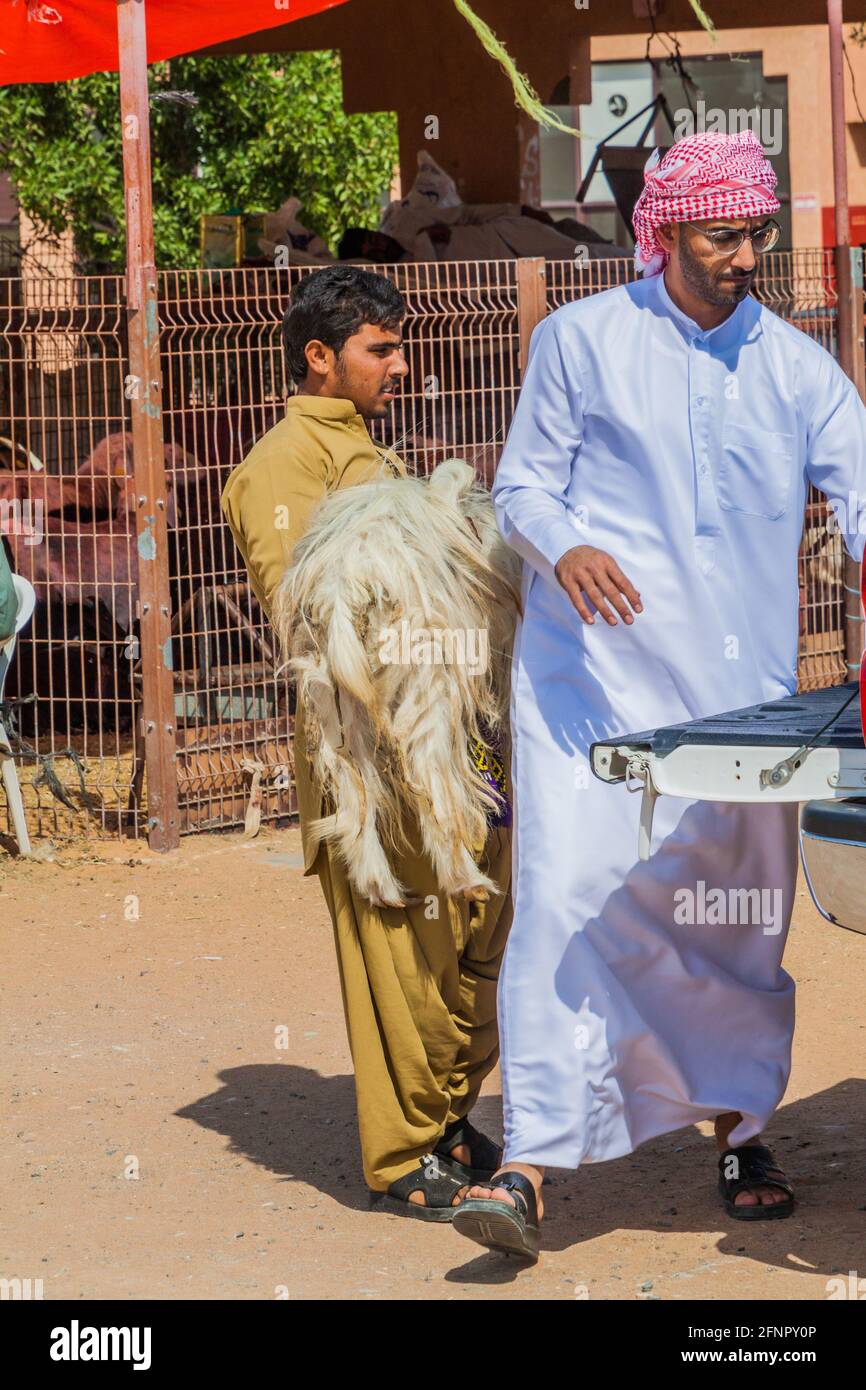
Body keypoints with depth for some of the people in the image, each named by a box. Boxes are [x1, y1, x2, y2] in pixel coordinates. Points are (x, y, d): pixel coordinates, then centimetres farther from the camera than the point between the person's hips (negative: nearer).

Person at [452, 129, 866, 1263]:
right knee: (568, 895, -14)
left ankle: (740, 1128, 27)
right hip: (594, 675, -3)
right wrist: (564, 549, -17)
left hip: (742, 685, 3)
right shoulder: (581, 340, 3)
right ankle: (531, 1165, -16)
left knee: (744, 911, 9)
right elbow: (521, 484, 5)